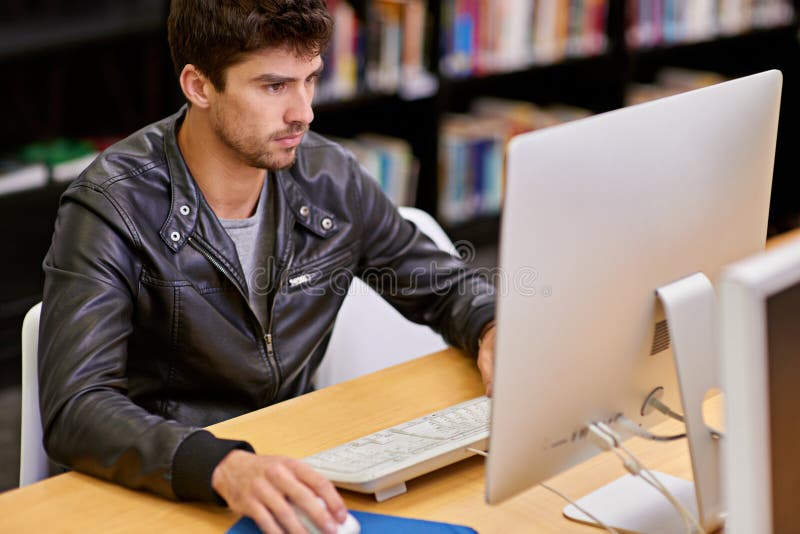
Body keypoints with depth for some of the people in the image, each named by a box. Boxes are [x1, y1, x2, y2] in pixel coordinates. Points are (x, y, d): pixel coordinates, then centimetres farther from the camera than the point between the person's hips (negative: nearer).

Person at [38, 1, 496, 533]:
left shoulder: (330, 178, -1)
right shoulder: (112, 209, -16)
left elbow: (446, 285, 15)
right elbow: (74, 412, -28)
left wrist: (492, 331, -8)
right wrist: (224, 467, -44)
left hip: (300, 463, 5)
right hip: (164, 486, -5)